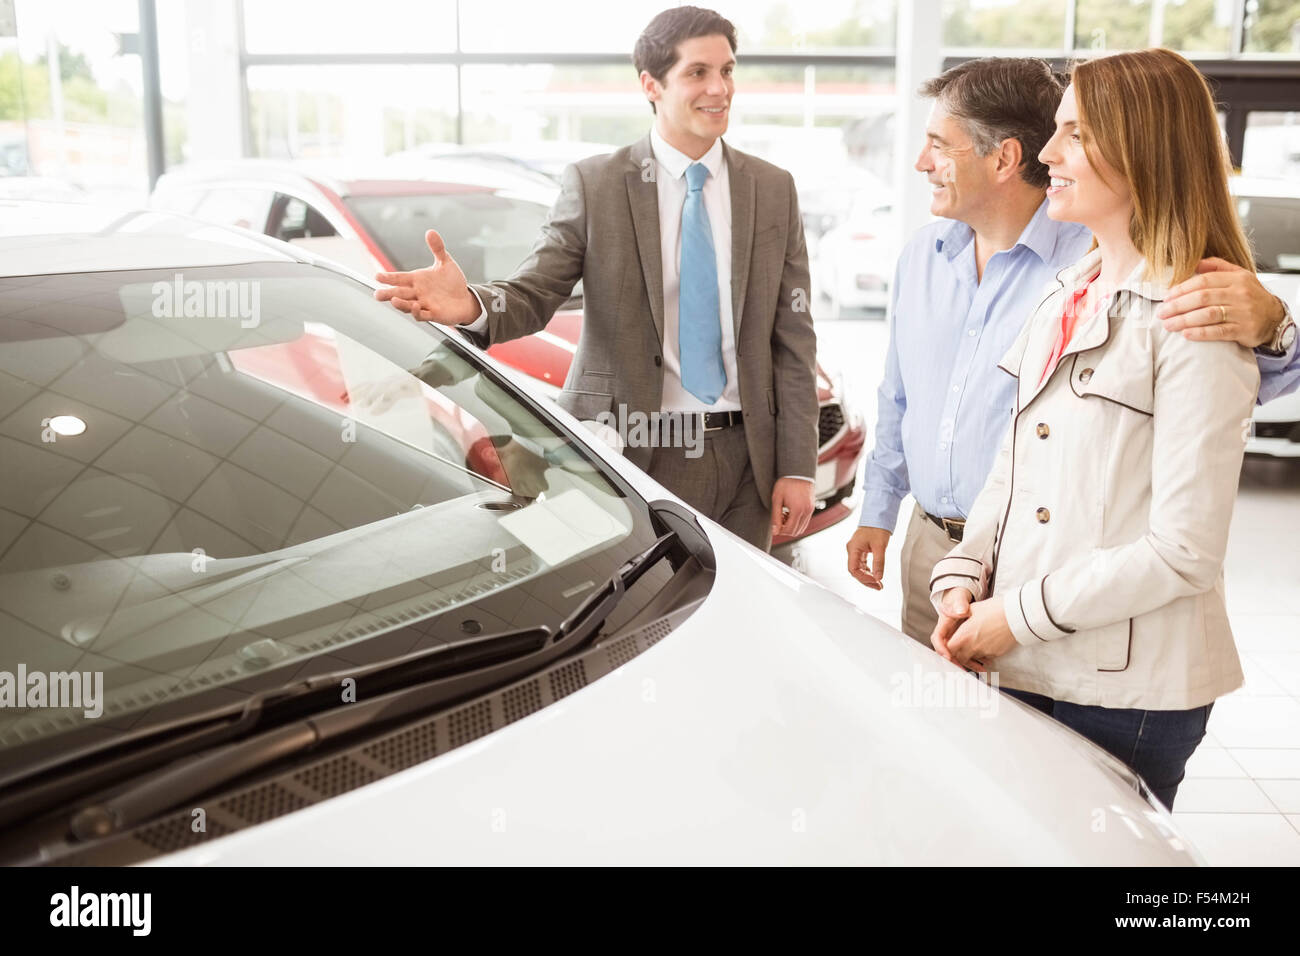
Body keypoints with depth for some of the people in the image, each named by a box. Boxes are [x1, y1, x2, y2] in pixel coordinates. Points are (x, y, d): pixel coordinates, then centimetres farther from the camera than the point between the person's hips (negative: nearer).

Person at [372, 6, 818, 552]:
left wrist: (797, 466, -1)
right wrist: (472, 306, -32)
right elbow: (533, 294, -7)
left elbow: (793, 339, 4)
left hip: (745, 461, 3)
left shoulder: (773, 190, 6)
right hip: (633, 456, -2)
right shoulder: (594, 185, -1)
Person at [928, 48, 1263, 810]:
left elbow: (1184, 552, -18)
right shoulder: (1065, 297, 9)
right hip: (1021, 667, 7)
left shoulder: (1198, 324, -14)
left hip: (1129, 693, -7)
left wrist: (1019, 614, -15)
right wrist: (962, 581, 0)